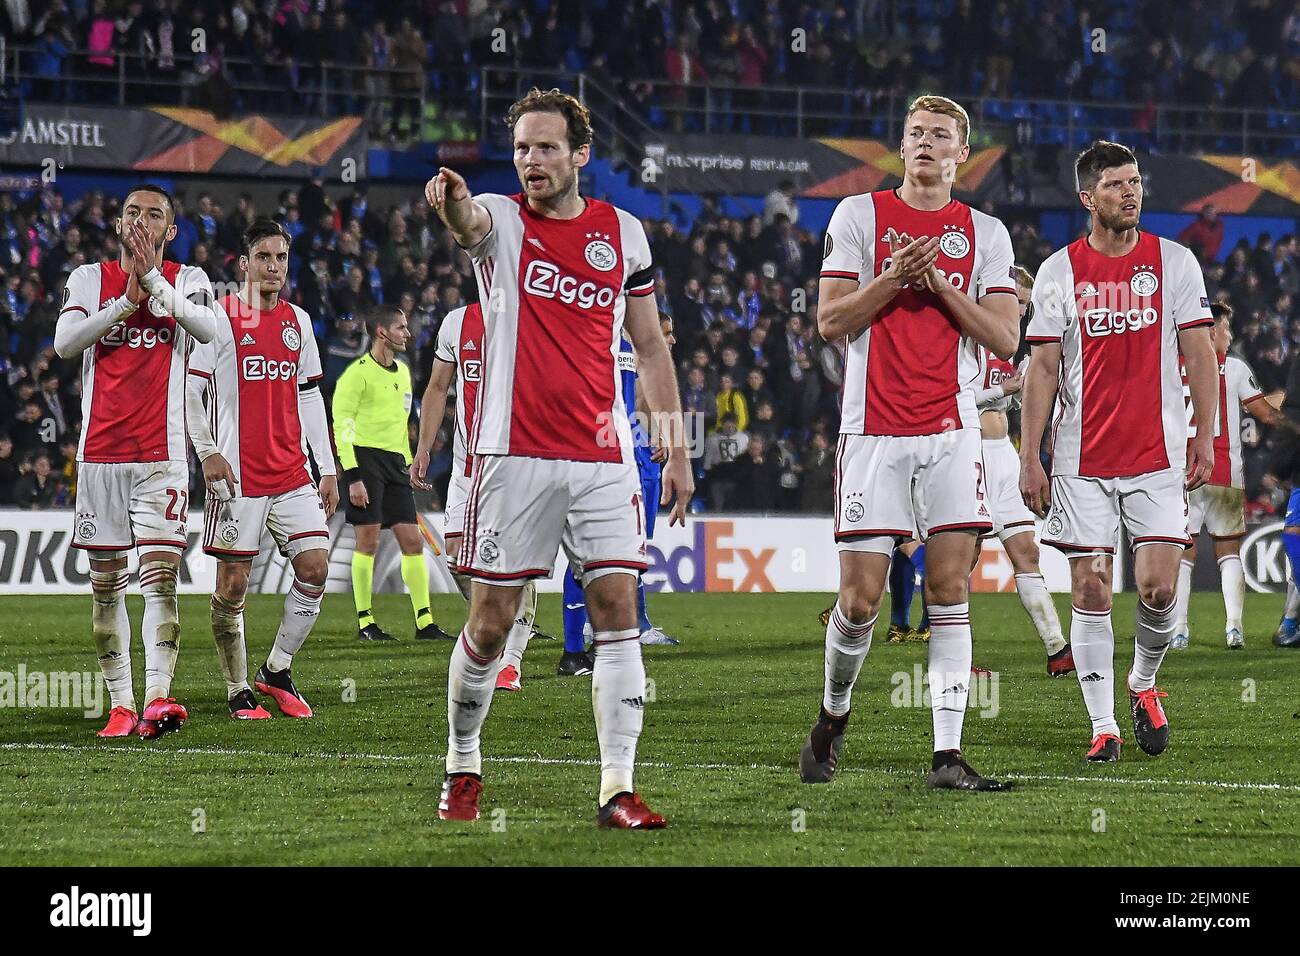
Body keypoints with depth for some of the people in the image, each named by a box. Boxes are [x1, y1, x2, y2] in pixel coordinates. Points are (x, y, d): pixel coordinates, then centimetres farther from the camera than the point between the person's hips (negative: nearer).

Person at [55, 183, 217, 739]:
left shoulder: (186, 281, 6)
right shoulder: (90, 278, 9)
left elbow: (207, 329, -15)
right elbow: (64, 342, -8)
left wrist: (152, 277, -21)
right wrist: (127, 301, -14)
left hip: (161, 455, -2)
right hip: (100, 454, 2)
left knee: (160, 574, -14)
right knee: (106, 582, 5)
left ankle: (156, 699, -25)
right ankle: (120, 703, 12)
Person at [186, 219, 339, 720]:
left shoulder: (298, 321, 14)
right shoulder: (220, 318, -4)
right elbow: (187, 389, -5)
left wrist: (327, 469, 14)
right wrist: (207, 453, -14)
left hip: (293, 474, 5)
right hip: (238, 475, -5)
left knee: (315, 566, -6)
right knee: (232, 584, -2)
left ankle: (277, 669, 10)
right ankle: (238, 690, 9)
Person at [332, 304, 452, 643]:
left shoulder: (402, 371, 17)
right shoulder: (358, 373, -8)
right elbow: (342, 426, -11)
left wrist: (409, 464, 20)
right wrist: (353, 476, -17)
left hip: (394, 461, 7)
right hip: (365, 456, -7)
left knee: (413, 541, 2)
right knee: (368, 541, -6)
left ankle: (425, 623, 3)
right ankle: (365, 623, 1)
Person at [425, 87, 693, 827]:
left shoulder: (624, 232, 10)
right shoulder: (501, 218, 1)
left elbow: (650, 346, 16)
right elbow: (470, 222, -25)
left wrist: (676, 446, 11)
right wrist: (452, 204, -49)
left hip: (603, 458, 2)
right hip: (515, 454, -2)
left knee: (619, 612, -7)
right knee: (491, 621, 2)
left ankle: (618, 789, -6)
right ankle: (463, 765, 22)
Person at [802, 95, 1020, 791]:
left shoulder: (985, 233, 10)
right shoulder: (859, 215, 6)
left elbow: (1004, 339, 4)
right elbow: (830, 321, 0)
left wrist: (943, 288, -7)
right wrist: (894, 279, -13)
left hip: (952, 431, 2)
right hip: (874, 431, -2)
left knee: (949, 591, -5)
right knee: (860, 598, -4)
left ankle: (947, 755, -5)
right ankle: (833, 715, 22)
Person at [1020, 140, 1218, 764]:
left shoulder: (1175, 262, 4)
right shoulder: (1058, 272, 2)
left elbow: (1198, 354, 6)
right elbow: (1042, 369, 3)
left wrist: (1205, 437, -2)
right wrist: (1029, 459, -2)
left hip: (1159, 455, 0)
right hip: (1081, 457, 0)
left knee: (1159, 585, -8)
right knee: (1090, 590, -2)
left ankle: (1144, 684, 20)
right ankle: (1103, 725, 5)